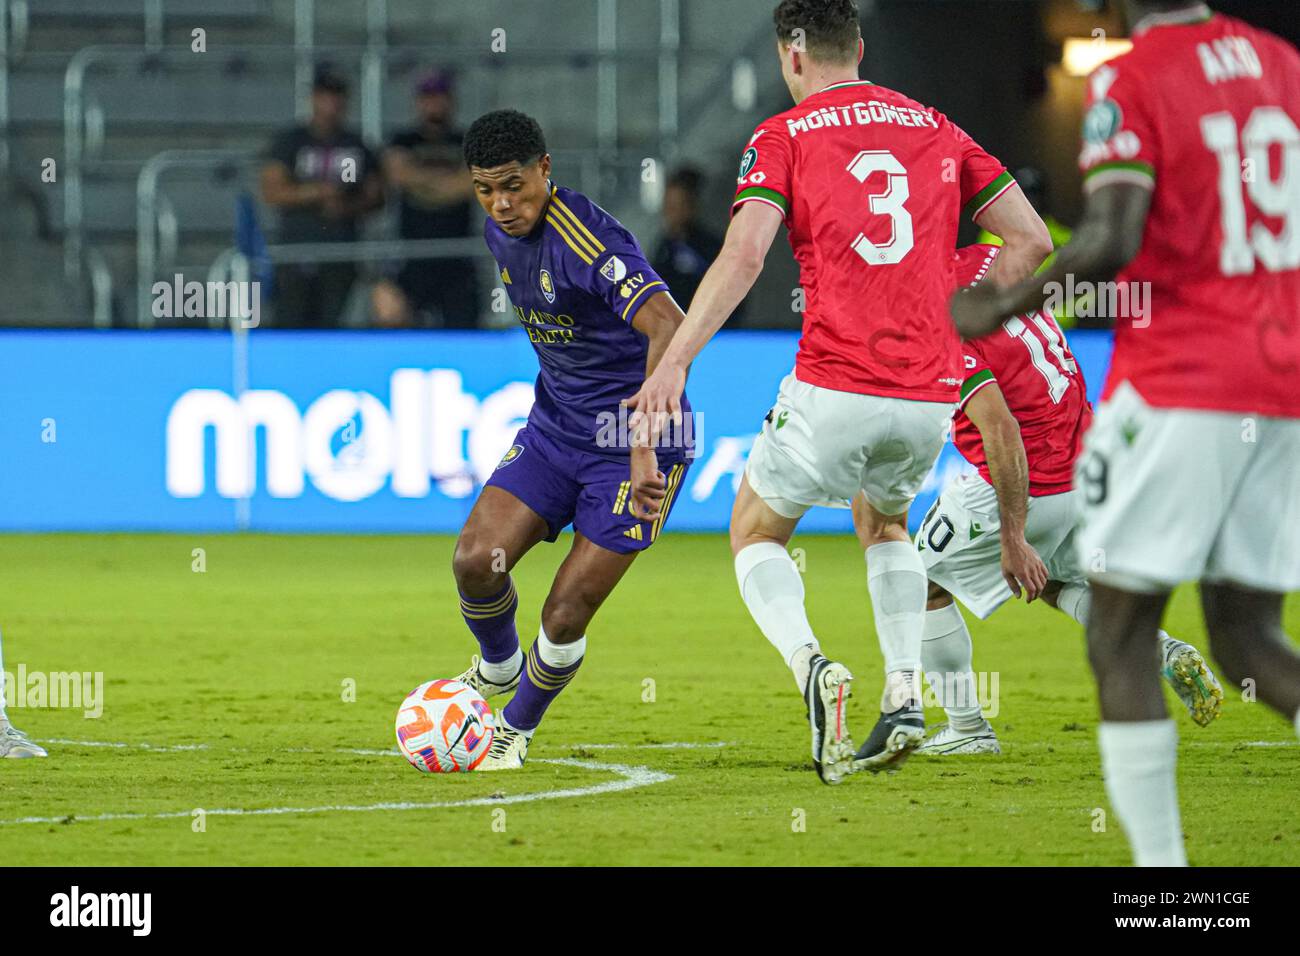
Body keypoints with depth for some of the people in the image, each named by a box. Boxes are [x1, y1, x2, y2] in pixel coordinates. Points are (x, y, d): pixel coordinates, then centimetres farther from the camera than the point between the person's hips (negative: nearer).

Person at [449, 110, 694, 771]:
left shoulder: (585, 239, -27)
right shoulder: (501, 231, 2)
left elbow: (668, 325, -40)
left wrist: (642, 446, -46)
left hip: (636, 444, -7)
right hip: (554, 429, 7)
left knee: (566, 616, -8)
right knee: (476, 561, -10)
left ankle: (517, 729, 19)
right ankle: (497, 668, 20)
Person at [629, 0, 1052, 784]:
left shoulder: (784, 137, 1)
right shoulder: (935, 130, 14)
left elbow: (744, 256, -13)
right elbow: (1031, 240, 10)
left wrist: (675, 362, -15)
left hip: (836, 388, -4)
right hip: (930, 393, 4)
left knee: (756, 531, 16)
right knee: (883, 521, 32)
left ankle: (812, 666, -12)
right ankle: (905, 693, 12)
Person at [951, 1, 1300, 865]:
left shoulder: (1130, 82, -10)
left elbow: (1113, 242, -19)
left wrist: (1002, 307, -7)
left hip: (1177, 383, -6)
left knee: (1121, 639, 3)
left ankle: (1160, 858, -4)